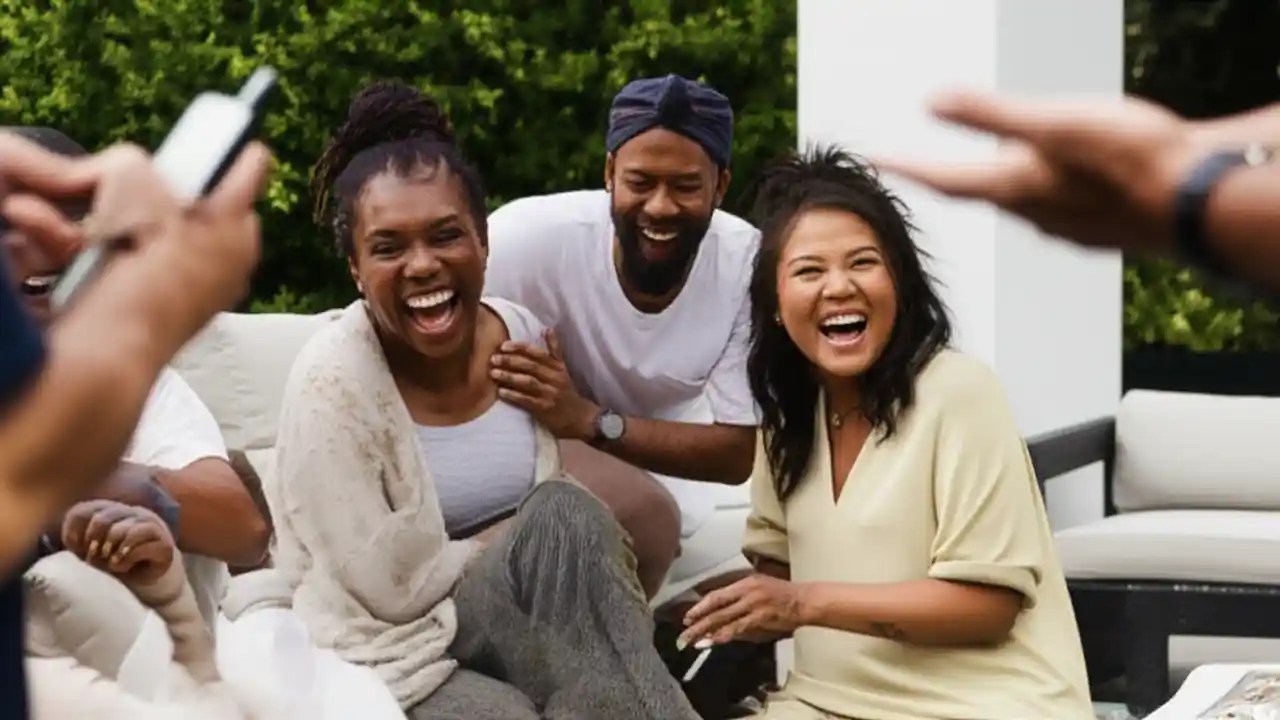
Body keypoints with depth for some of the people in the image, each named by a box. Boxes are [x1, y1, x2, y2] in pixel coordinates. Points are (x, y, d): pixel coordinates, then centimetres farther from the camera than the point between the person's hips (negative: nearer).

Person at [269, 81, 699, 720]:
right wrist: (530, 537, -8)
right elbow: (391, 589, -16)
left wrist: (580, 549, -9)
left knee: (567, 518, -22)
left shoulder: (523, 337, 1)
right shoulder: (334, 379, -16)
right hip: (390, 660, -6)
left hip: (505, 624, 6)